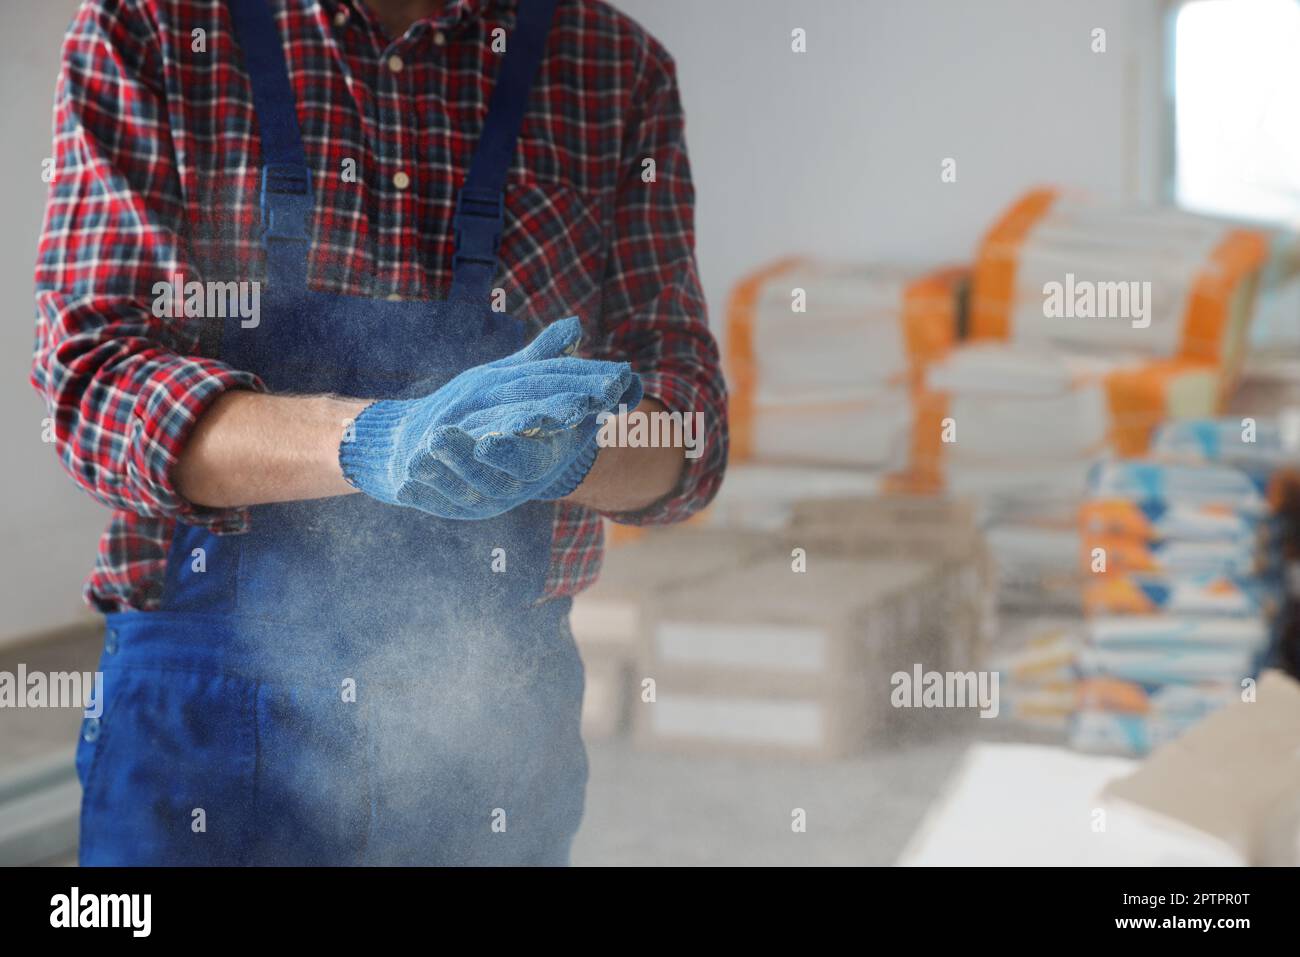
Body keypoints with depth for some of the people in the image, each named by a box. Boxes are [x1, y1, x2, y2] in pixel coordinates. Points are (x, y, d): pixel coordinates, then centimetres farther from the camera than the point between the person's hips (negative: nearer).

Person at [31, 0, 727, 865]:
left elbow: (684, 438, -4)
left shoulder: (620, 72, 0)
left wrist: (559, 443, -27)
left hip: (498, 720, 2)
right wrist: (372, 442, -30)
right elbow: (90, 373, -13)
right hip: (211, 701, -1)